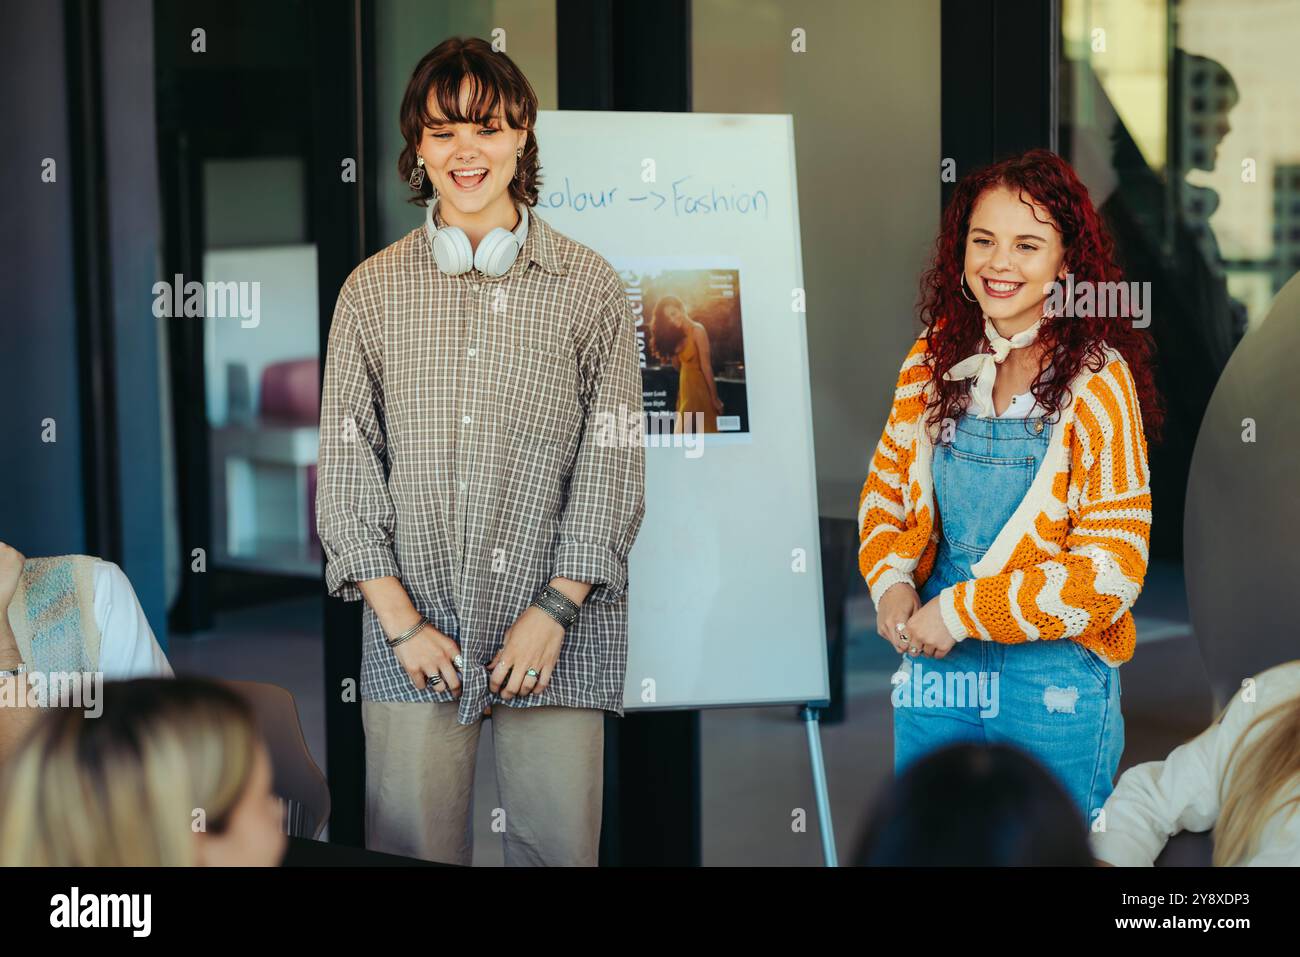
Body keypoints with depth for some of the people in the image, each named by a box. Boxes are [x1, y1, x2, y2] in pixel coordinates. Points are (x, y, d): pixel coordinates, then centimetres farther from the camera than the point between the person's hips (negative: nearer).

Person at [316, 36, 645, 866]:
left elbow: (613, 463, 1)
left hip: (558, 632, -1)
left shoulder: (590, 288, 4)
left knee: (560, 848, 1)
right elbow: (346, 464, 5)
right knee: (411, 854, 3)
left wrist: (554, 611, -8)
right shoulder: (373, 291, 8)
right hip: (413, 640, 1)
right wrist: (400, 619, -4)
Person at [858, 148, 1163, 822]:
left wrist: (960, 612, -16)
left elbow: (1112, 569, -15)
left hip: (1053, 676, -4)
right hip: (935, 665, 5)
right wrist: (891, 582, -6)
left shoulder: (1097, 380, -13)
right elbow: (886, 482, 13)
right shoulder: (937, 356, 1)